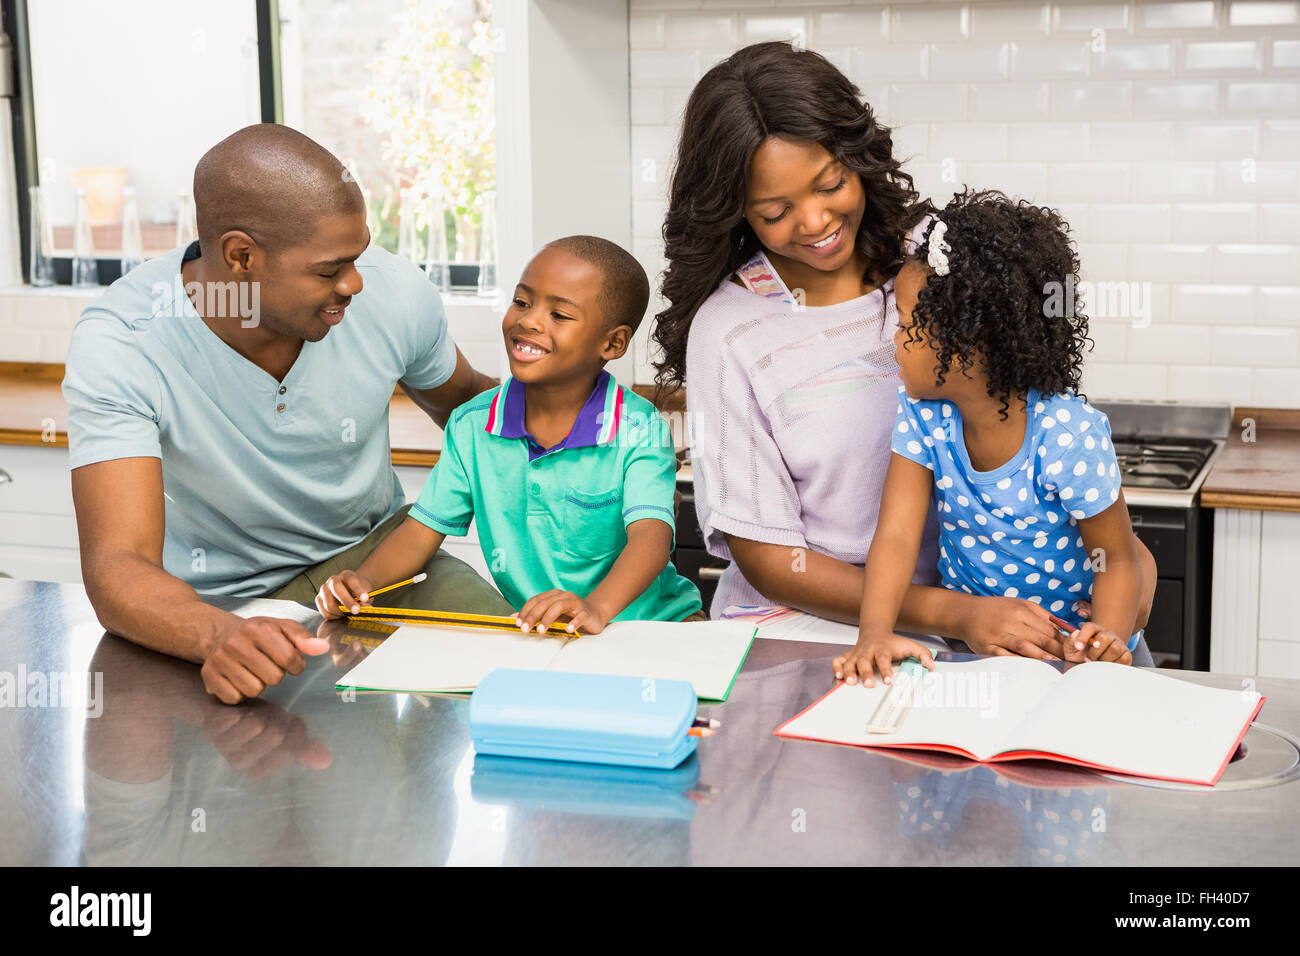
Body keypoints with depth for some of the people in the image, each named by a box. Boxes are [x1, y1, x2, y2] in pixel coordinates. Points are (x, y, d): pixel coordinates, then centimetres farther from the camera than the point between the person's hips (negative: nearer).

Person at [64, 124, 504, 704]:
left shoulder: (391, 291, -13)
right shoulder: (117, 345, -24)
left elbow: (464, 401, 10)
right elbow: (118, 565, -34)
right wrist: (219, 636, -54)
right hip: (217, 604, -2)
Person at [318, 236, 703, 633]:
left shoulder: (639, 431, -11)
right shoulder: (473, 426, 2)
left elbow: (651, 534, -26)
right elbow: (421, 531, 6)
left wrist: (597, 607, -47)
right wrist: (364, 580, -16)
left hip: (649, 623, -4)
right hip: (532, 631, 5)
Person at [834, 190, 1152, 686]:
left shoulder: (1066, 434, -19)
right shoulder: (921, 412, -7)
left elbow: (1118, 558, -11)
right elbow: (897, 534, -14)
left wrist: (1109, 636, -32)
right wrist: (875, 633, -31)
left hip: (1071, 641, -2)